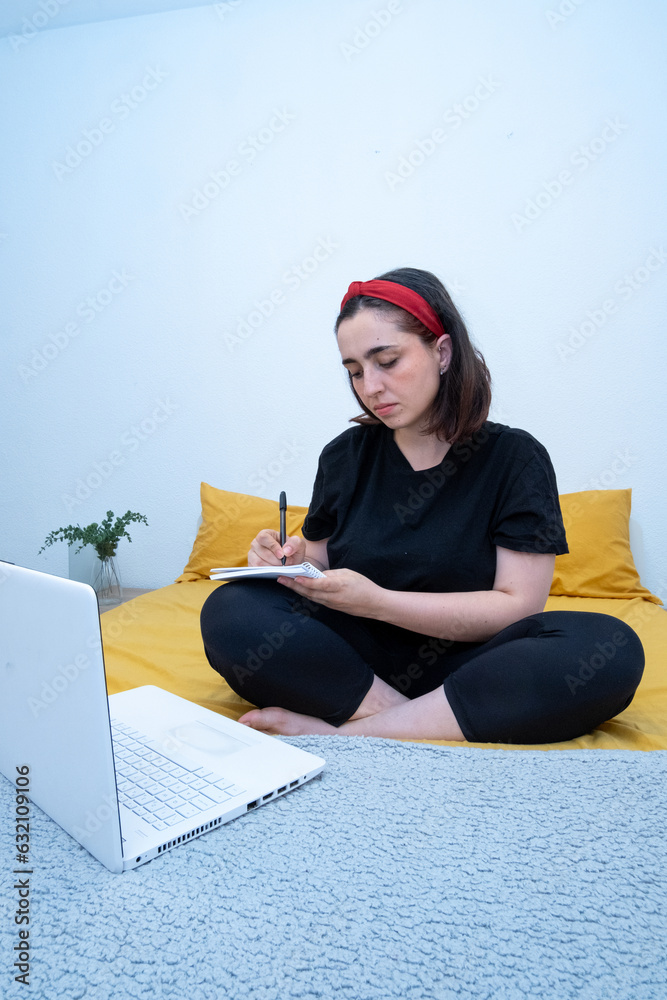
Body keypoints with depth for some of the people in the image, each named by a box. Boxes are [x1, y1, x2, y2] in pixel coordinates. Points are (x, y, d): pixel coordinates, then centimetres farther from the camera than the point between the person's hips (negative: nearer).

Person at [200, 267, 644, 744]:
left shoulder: (515, 458, -2)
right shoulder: (345, 455, 7)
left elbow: (520, 605, -10)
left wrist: (377, 601, -19)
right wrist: (295, 561, -11)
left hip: (462, 669, -1)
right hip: (354, 661, 2)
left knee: (611, 649, -30)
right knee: (230, 609, -22)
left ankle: (345, 732, -26)